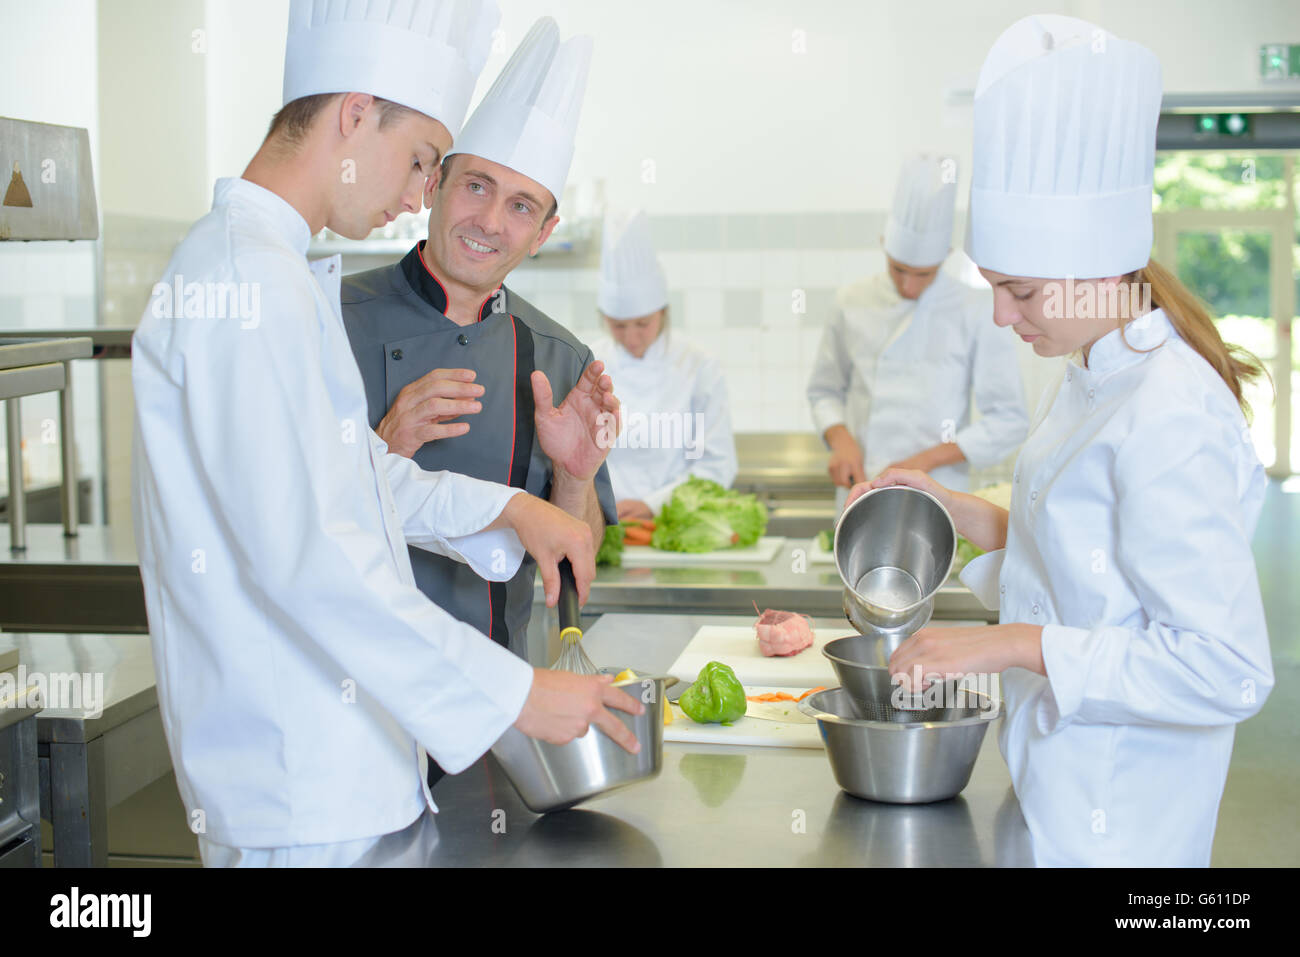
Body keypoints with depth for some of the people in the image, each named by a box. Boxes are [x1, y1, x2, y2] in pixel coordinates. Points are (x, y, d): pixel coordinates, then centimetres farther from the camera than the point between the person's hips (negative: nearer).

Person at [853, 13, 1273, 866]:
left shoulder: (1170, 421, -24)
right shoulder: (1093, 380, 6)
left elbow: (1224, 670, -26)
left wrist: (1013, 645, -27)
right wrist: (958, 511, 4)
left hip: (1109, 824, -9)